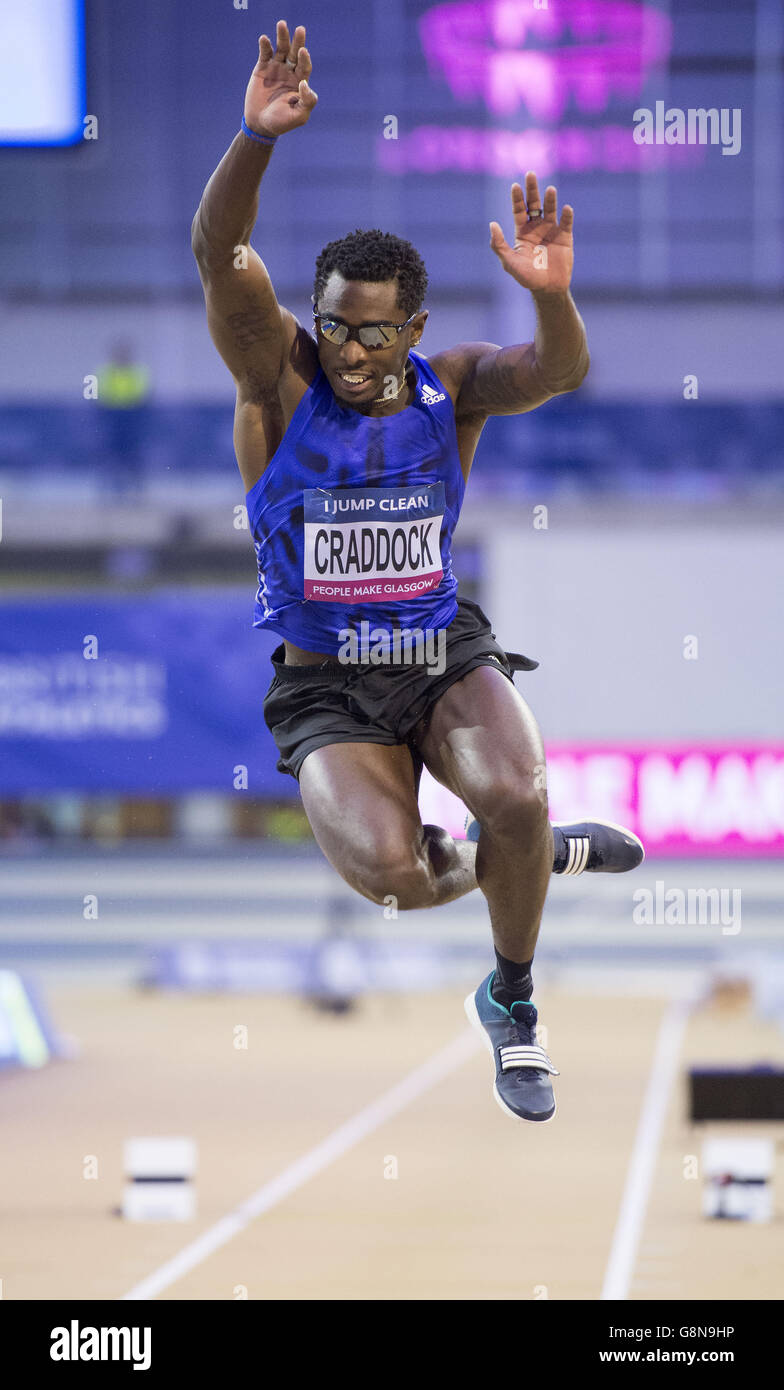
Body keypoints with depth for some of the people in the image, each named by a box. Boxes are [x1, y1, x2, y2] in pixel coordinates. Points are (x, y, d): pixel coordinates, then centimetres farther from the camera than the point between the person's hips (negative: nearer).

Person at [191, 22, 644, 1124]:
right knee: (388, 873, -27)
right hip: (327, 690, -1)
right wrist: (257, 137, -41)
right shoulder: (280, 375, -8)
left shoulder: (450, 389, -3)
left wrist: (551, 294, -43)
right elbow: (217, 252, -23)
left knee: (514, 798, -29)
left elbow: (558, 373, -21)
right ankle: (541, 851, 10)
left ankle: (513, 1004, 1)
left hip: (447, 657, 1)